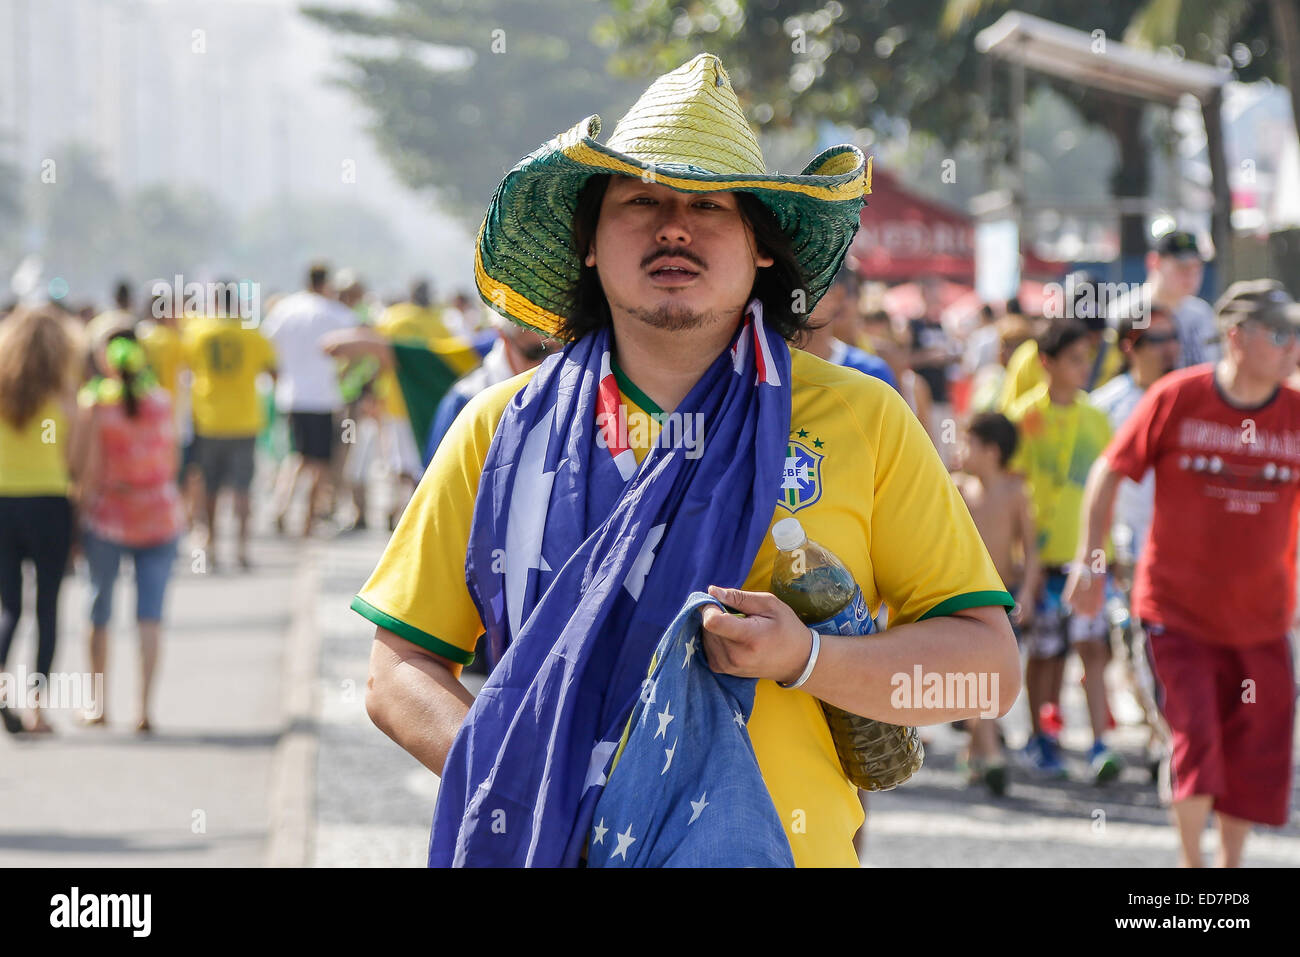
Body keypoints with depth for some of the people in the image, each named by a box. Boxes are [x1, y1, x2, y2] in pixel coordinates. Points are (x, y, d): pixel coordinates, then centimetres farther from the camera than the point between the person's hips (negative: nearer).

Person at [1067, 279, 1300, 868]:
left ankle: (1229, 865, 23)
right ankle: (1191, 865, 6)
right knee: (1195, 735, -11)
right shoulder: (1176, 399, -9)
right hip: (1177, 609, -3)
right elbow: (1110, 472, -1)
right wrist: (1089, 561, -4)